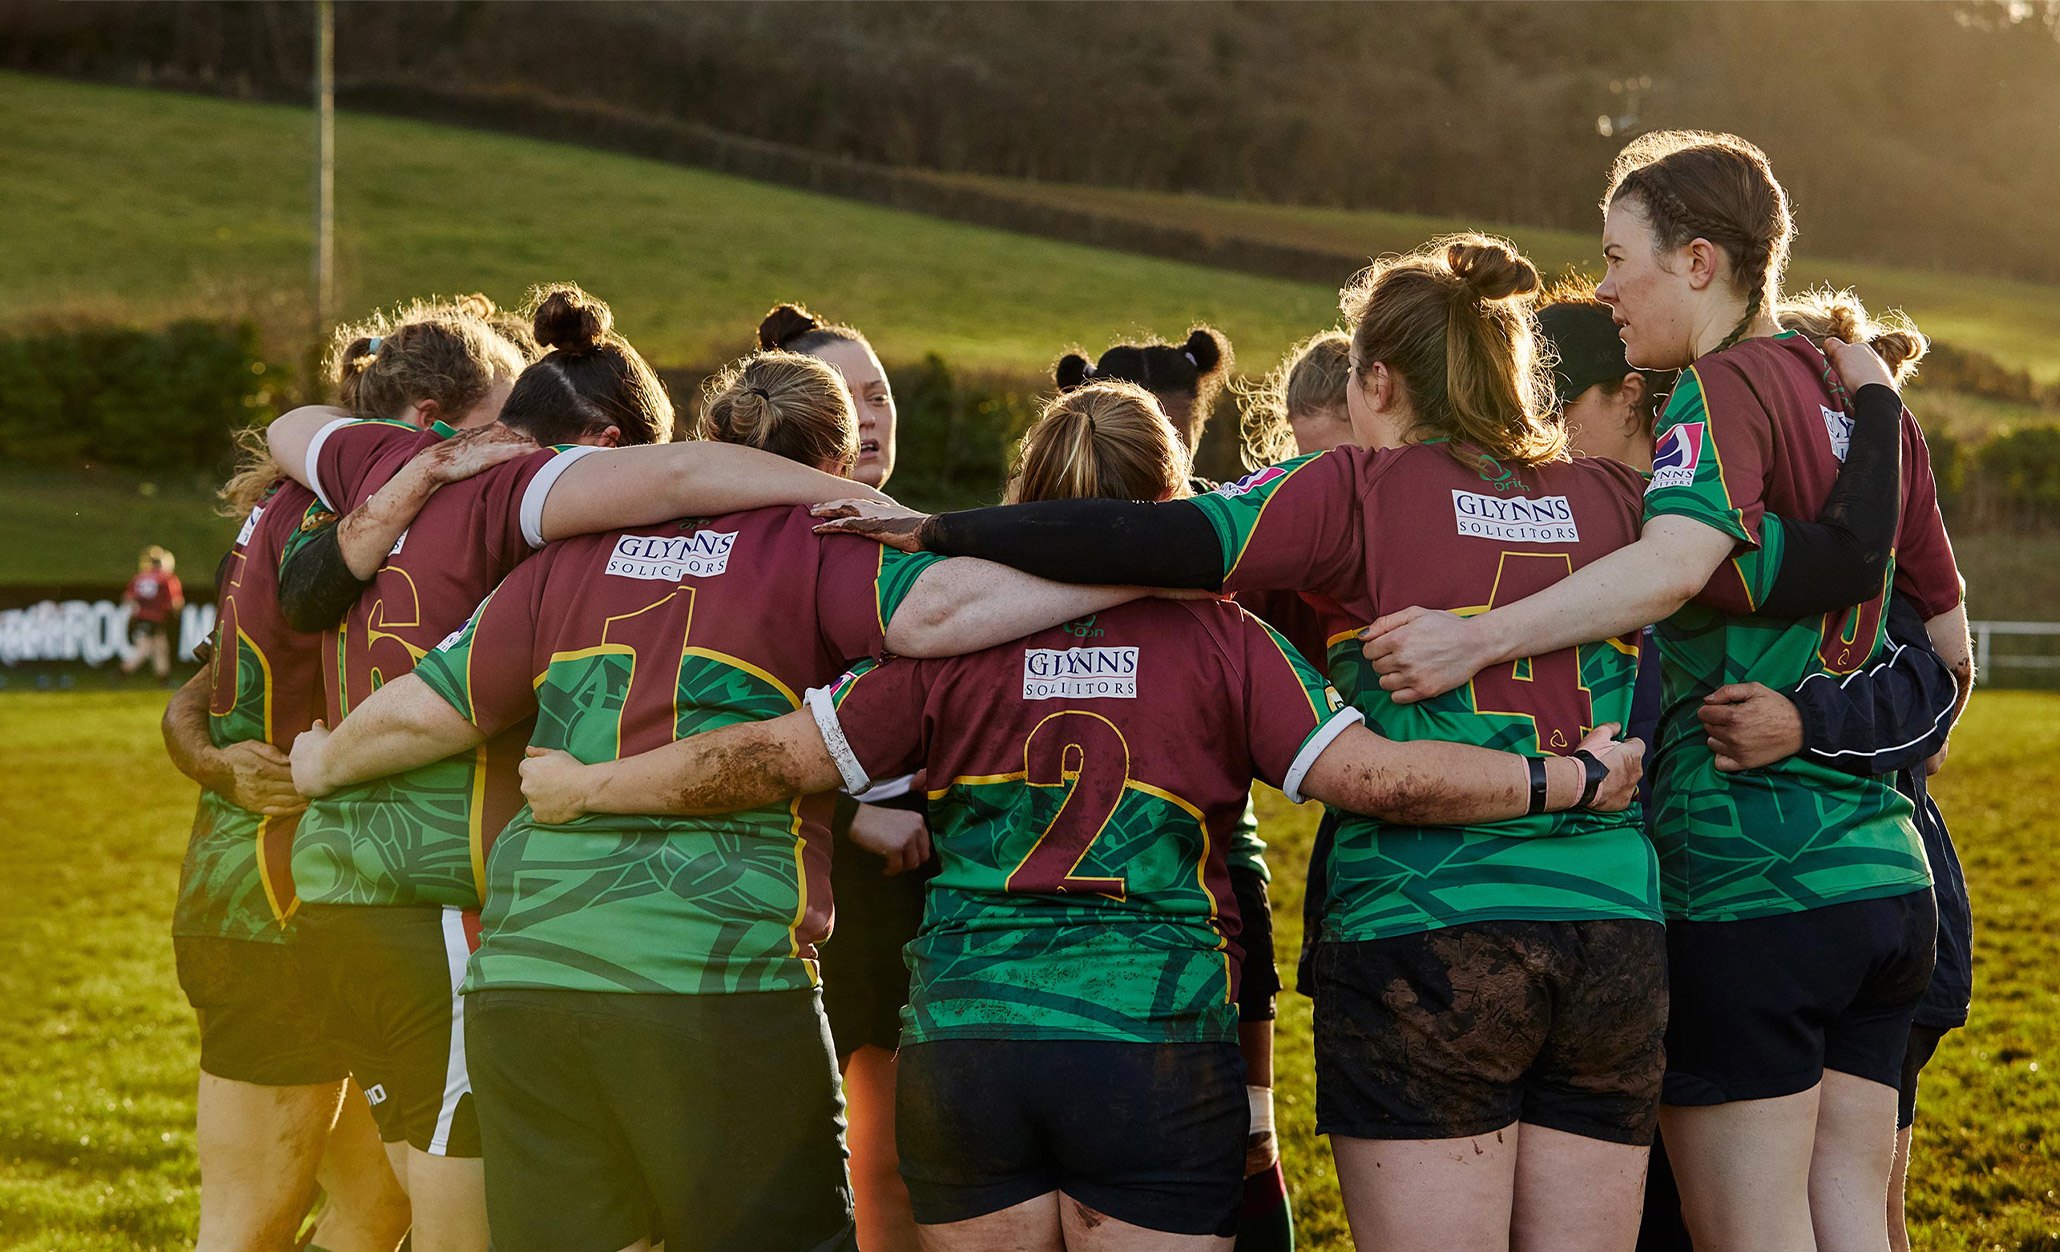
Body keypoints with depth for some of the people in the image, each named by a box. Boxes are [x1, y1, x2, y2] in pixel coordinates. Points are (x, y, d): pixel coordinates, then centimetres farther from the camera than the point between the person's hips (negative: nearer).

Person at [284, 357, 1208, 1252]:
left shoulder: (587, 549, 16)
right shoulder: (817, 550, 3)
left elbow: (429, 709, 18)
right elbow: (936, 608, -17)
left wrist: (321, 765, 37)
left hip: (521, 963, 5)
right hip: (710, 966, -5)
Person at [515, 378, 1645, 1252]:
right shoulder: (1223, 639, 0)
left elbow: (779, 757, 2)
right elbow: (1374, 776, -7)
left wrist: (586, 788, 15)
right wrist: (1575, 780, 3)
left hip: (964, 1046, 2)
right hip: (1159, 1046, -2)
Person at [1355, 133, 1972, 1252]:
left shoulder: (1724, 389, -10)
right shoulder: (1867, 397, 15)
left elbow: (1675, 562, -30)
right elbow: (1950, 645, 21)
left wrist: (1480, 636, -38)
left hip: (1742, 882, -8)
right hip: (1886, 873, 8)